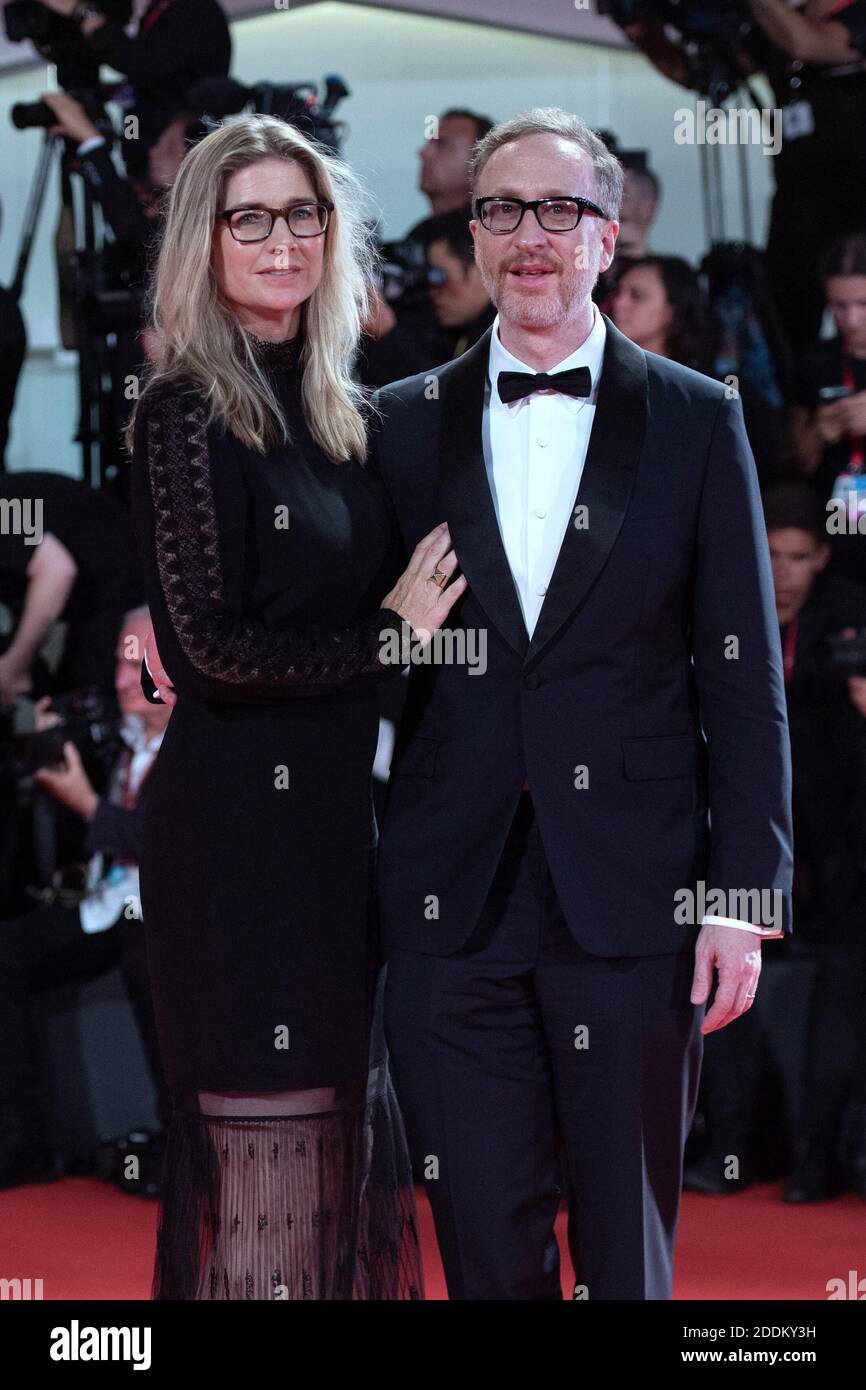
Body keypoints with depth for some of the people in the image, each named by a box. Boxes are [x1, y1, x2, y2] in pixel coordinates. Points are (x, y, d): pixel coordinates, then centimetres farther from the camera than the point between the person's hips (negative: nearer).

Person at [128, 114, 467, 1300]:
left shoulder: (335, 411, 12)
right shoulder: (188, 411, -11)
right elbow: (208, 647, -17)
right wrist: (390, 633, -9)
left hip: (335, 801, 8)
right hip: (241, 812, -8)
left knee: (344, 1106, 12)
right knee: (267, 1133, -3)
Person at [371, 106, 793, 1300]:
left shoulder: (697, 421, 4)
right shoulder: (406, 425, 9)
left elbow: (743, 676, 2)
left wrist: (743, 895, -3)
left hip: (633, 901, -1)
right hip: (454, 907, 1)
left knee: (629, 1246, 7)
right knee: (485, 1249, 6)